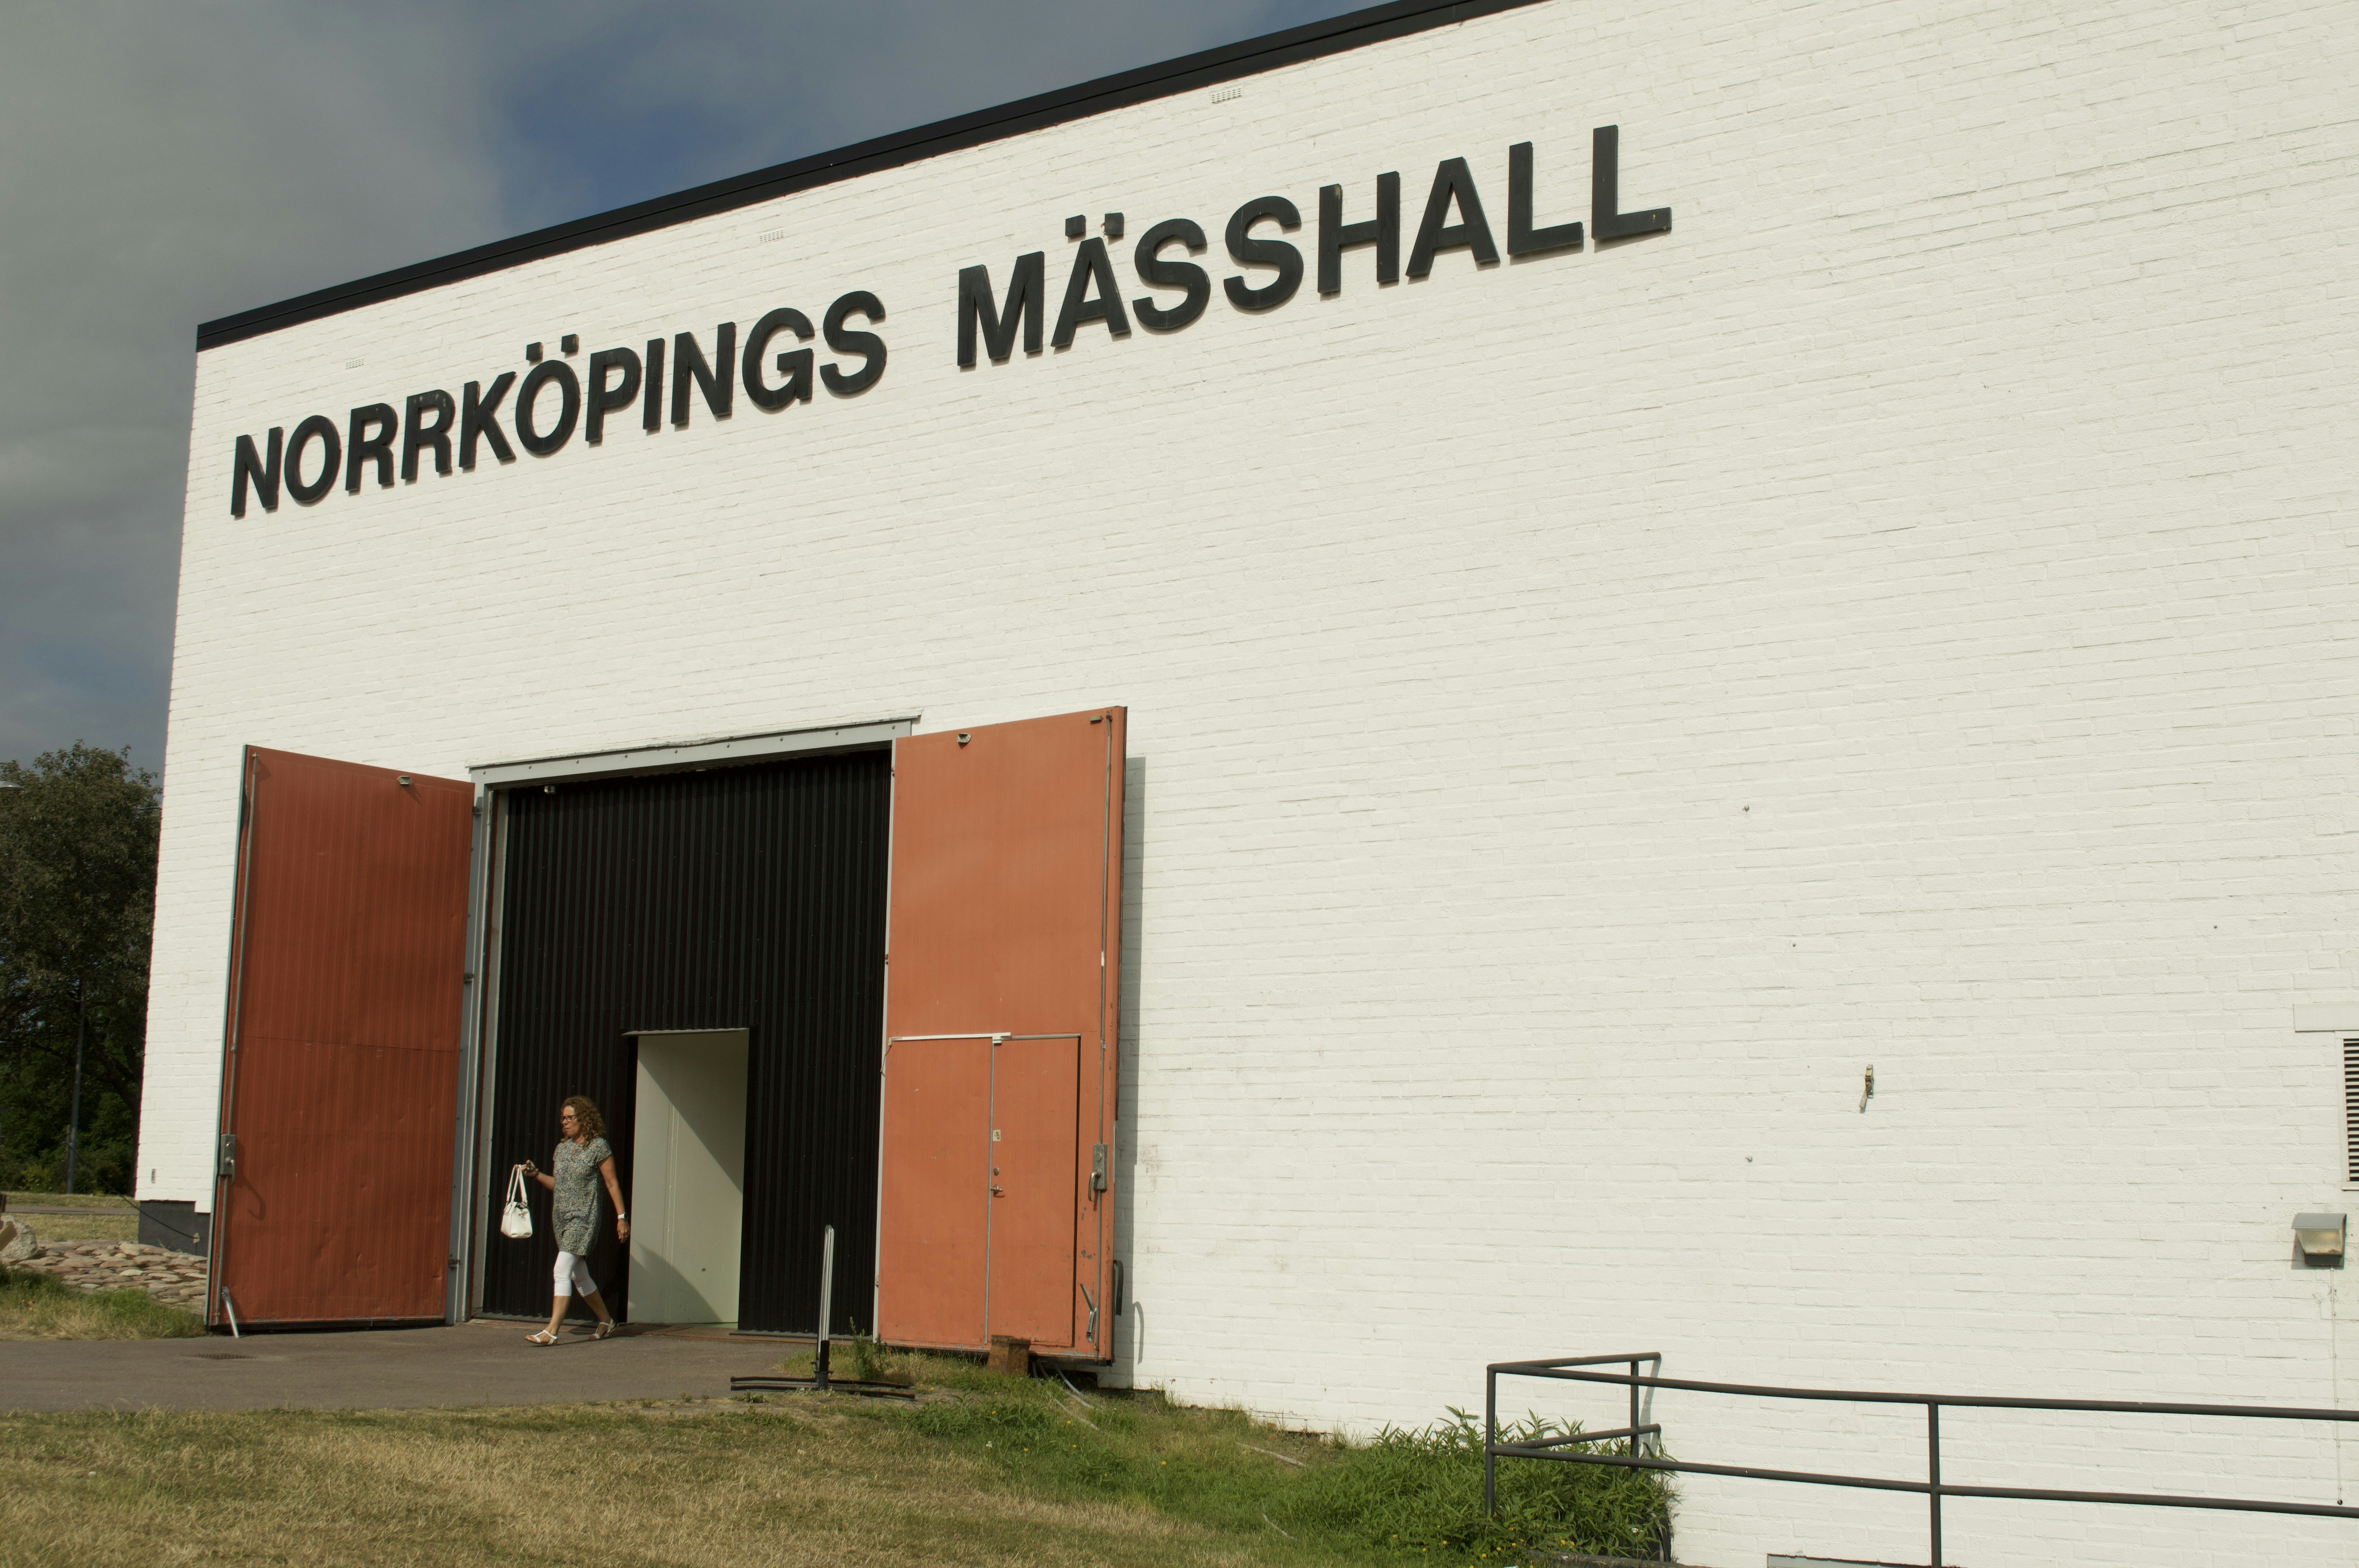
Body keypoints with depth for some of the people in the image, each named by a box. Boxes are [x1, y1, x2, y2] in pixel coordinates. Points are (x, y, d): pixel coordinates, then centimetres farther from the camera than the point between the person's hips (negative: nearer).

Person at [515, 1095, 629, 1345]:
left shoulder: (598, 1146, -7)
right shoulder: (562, 1147, 12)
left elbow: (612, 1184, -5)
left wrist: (622, 1217, -7)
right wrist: (536, 1174, 3)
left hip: (583, 1218, -8)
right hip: (561, 1217, 8)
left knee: (562, 1271, -18)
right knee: (579, 1276, 14)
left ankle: (551, 1331, -21)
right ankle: (606, 1320, 30)